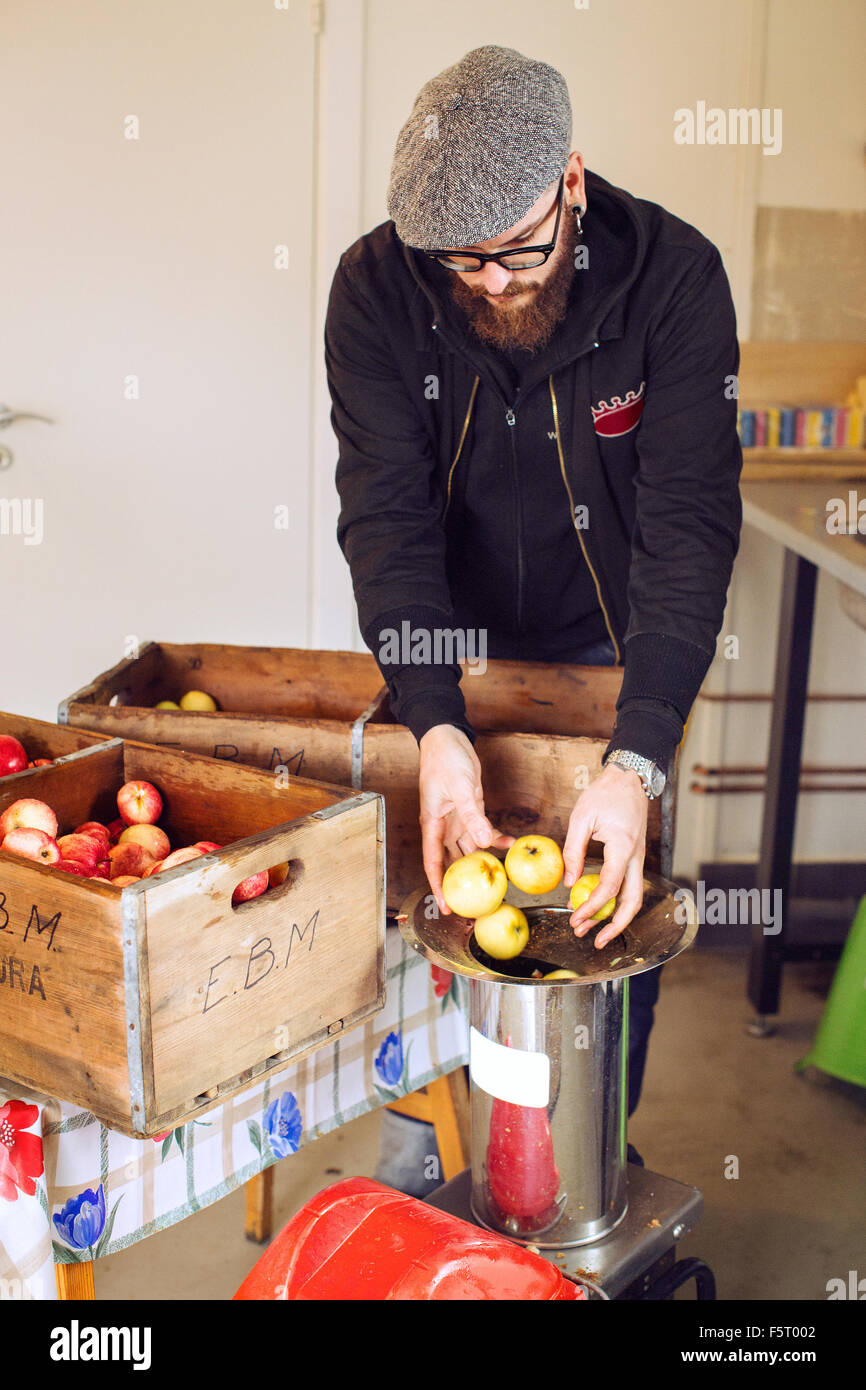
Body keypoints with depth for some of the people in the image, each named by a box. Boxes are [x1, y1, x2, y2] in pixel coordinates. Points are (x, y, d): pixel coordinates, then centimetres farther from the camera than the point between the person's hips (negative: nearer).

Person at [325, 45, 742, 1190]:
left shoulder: (672, 272, -22)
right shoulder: (377, 287, -18)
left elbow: (690, 517, -28)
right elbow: (385, 508, -24)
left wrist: (636, 761, -40)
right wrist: (436, 729, -38)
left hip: (611, 646, 0)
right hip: (445, 647, 1)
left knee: (618, 908, 5)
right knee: (434, 897, 7)